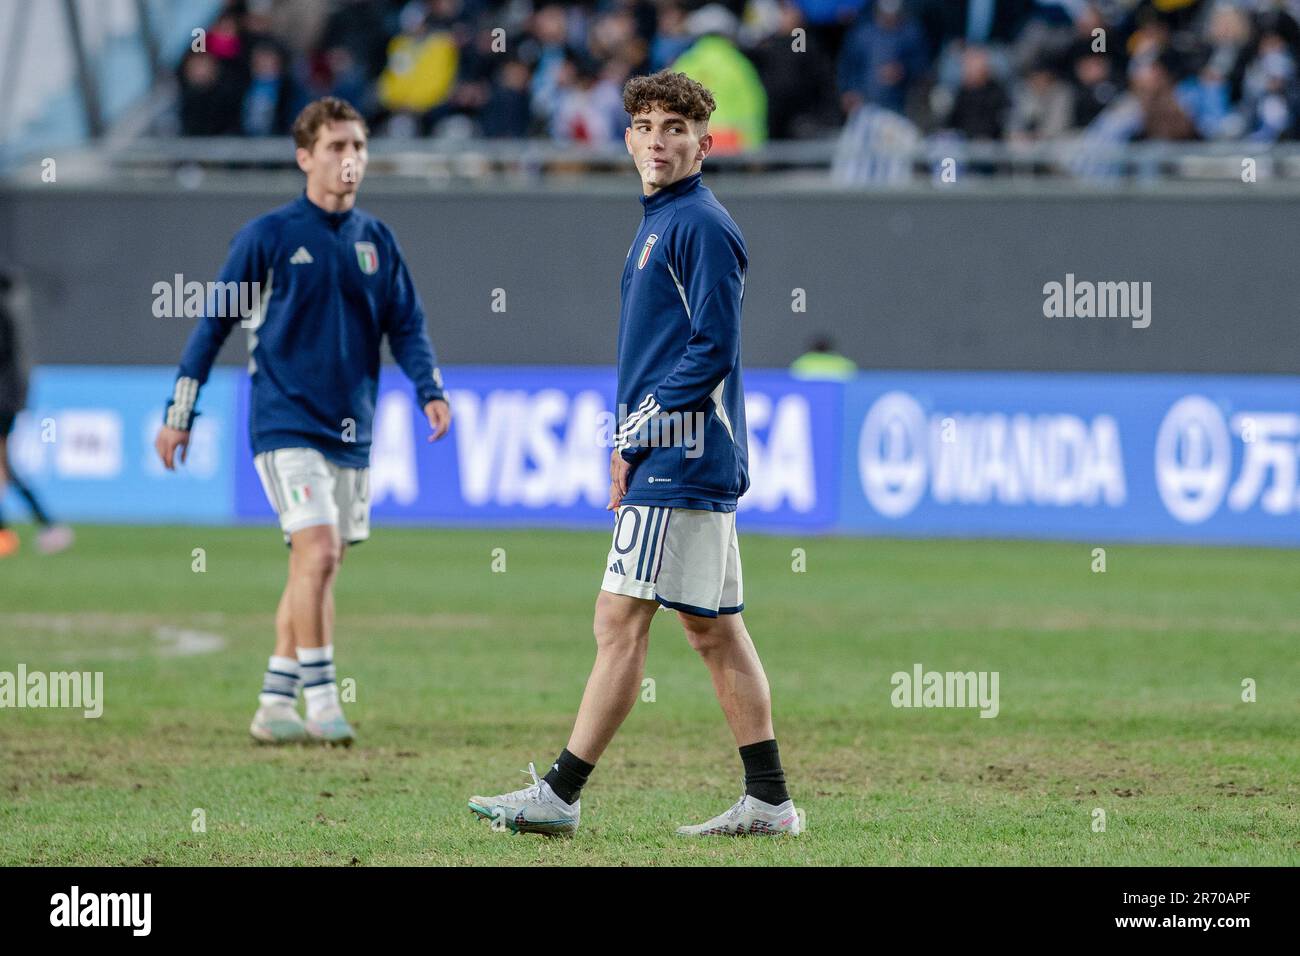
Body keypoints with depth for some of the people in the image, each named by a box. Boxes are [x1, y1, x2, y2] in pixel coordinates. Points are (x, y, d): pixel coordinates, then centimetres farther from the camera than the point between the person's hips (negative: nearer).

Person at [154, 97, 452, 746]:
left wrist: (429, 390, -7)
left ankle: (274, 705, 14)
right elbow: (214, 322, 0)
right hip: (287, 424, -5)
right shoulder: (268, 236, -4)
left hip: (351, 430, 5)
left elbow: (405, 324, 12)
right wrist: (179, 413, 0)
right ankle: (320, 699, -12)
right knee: (318, 551, -18)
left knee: (318, 567, 7)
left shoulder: (375, 240, 10)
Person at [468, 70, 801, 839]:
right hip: (688, 459, 10)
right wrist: (633, 443, 16)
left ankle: (560, 795, -9)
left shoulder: (701, 226, -11)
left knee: (620, 620, -10)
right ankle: (768, 801, 11)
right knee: (715, 629, 10)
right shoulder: (661, 224, 19)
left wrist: (640, 434, -15)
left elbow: (714, 350, -18)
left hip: (679, 458, -10)